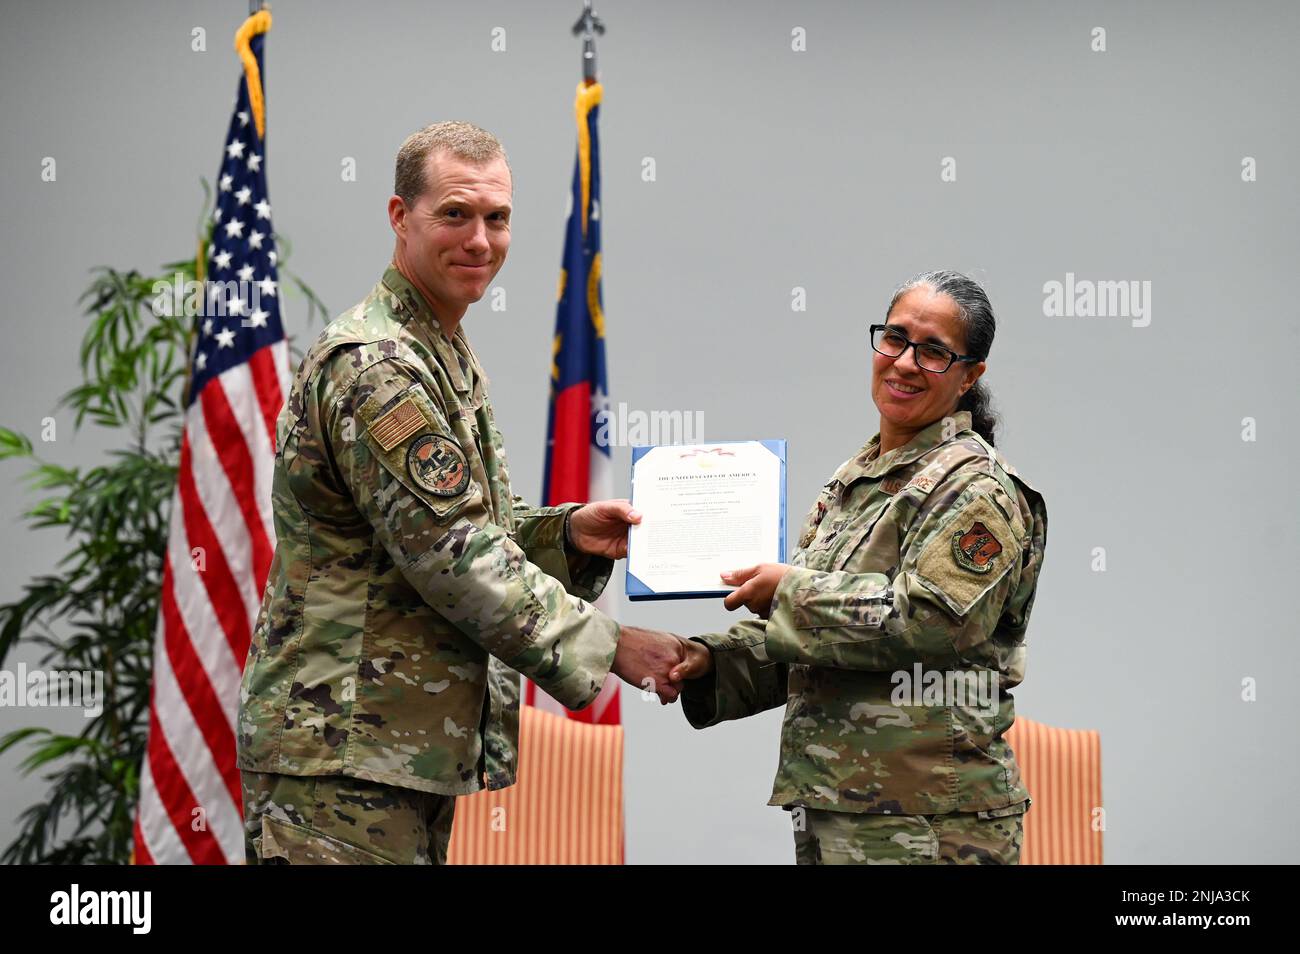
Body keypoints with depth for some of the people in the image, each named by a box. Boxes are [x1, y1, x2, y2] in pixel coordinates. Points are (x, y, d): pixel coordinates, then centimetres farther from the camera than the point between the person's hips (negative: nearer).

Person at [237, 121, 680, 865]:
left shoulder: (447, 356, 18)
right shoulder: (372, 365, -16)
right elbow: (454, 556, -20)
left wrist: (568, 533, 3)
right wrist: (607, 647, -15)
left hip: (415, 744, 10)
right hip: (343, 748, -10)